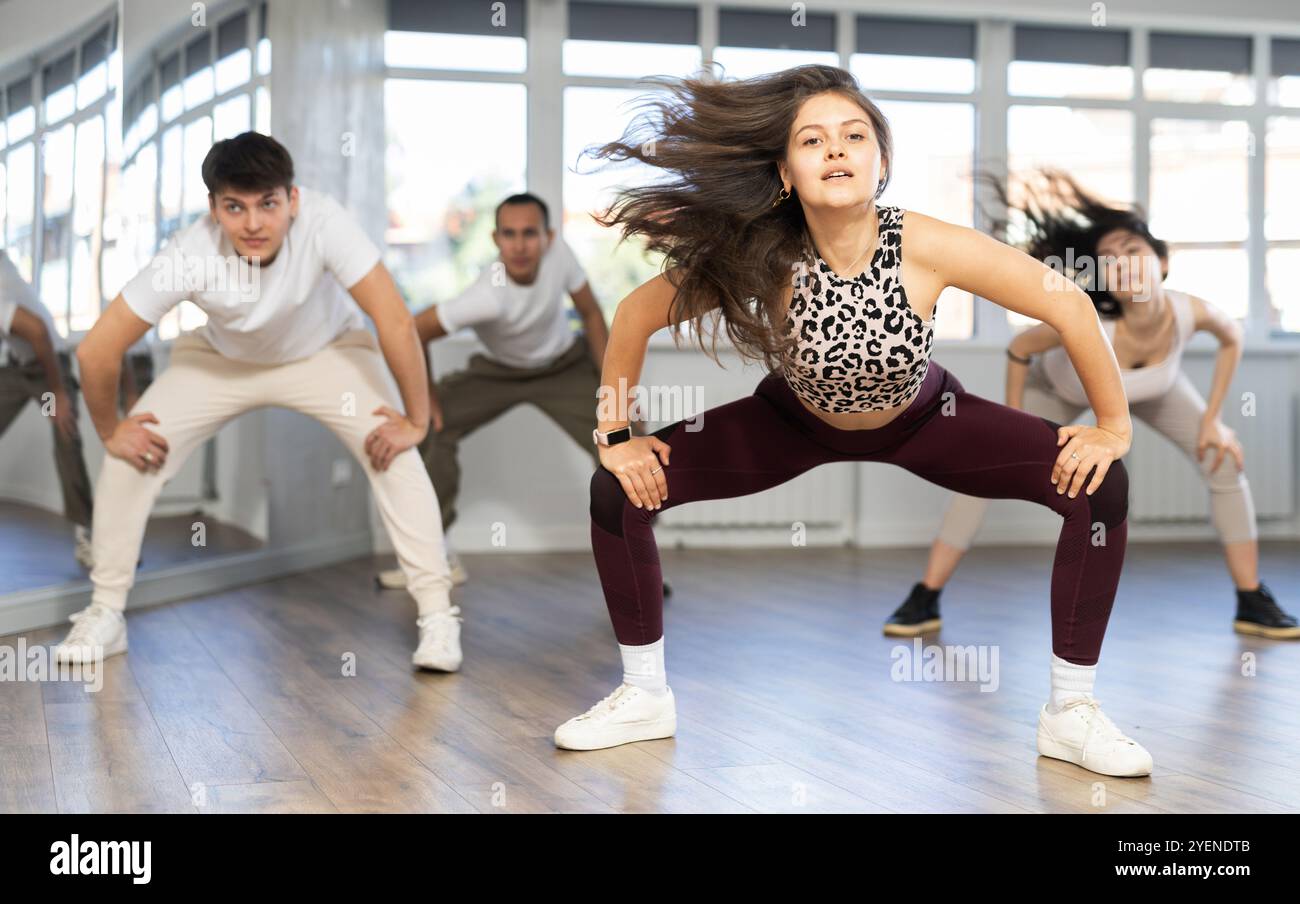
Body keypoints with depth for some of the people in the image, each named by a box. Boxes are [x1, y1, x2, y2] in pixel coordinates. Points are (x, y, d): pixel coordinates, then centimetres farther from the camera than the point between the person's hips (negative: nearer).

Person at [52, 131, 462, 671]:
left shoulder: (323, 223, -38)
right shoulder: (190, 253, -35)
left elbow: (396, 321, -35)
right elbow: (96, 351, -27)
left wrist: (416, 421, -30)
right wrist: (110, 430, -15)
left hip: (326, 352, -1)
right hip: (222, 359, 2)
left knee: (394, 455, -22)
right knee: (130, 456, -9)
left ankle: (437, 617, -11)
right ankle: (105, 615, 10)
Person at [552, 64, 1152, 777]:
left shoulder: (927, 249, -34)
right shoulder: (759, 259, -31)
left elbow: (1069, 304, -22)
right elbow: (634, 317, -16)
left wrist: (1113, 426, -14)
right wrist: (616, 436, -11)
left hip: (921, 420, 0)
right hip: (797, 424, 1)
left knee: (1099, 487, -19)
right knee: (618, 488, -14)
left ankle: (1071, 712, -1)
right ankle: (645, 697, 7)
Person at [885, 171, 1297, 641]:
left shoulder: (1191, 310, -38)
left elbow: (1231, 337, -11)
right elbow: (1018, 350, -24)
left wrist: (1212, 419, -10)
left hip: (1155, 388, 3)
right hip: (1061, 385, -3)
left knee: (1225, 462, -6)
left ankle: (1253, 604, 10)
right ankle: (925, 600, 1)